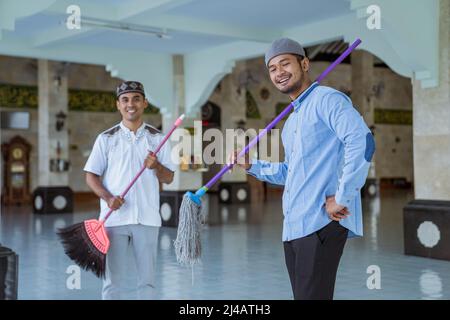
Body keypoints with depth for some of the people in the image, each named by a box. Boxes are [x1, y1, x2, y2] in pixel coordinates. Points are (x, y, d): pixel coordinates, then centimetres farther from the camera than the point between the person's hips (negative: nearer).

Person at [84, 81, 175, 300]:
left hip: (147, 218, 1)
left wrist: (155, 165, -14)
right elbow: (91, 176, 4)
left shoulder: (157, 138, 8)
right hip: (114, 218, -1)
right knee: (113, 279, 3)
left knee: (147, 279, 7)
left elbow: (169, 178, 8)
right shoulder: (106, 138, 5)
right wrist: (108, 197, -13)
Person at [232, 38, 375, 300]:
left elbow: (362, 141, -21)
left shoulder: (327, 99, -5)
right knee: (300, 294, 12)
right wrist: (251, 166, 21)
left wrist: (342, 198, -21)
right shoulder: (291, 122, 24)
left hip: (322, 223, -9)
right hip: (293, 226, 9)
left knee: (311, 295, -11)